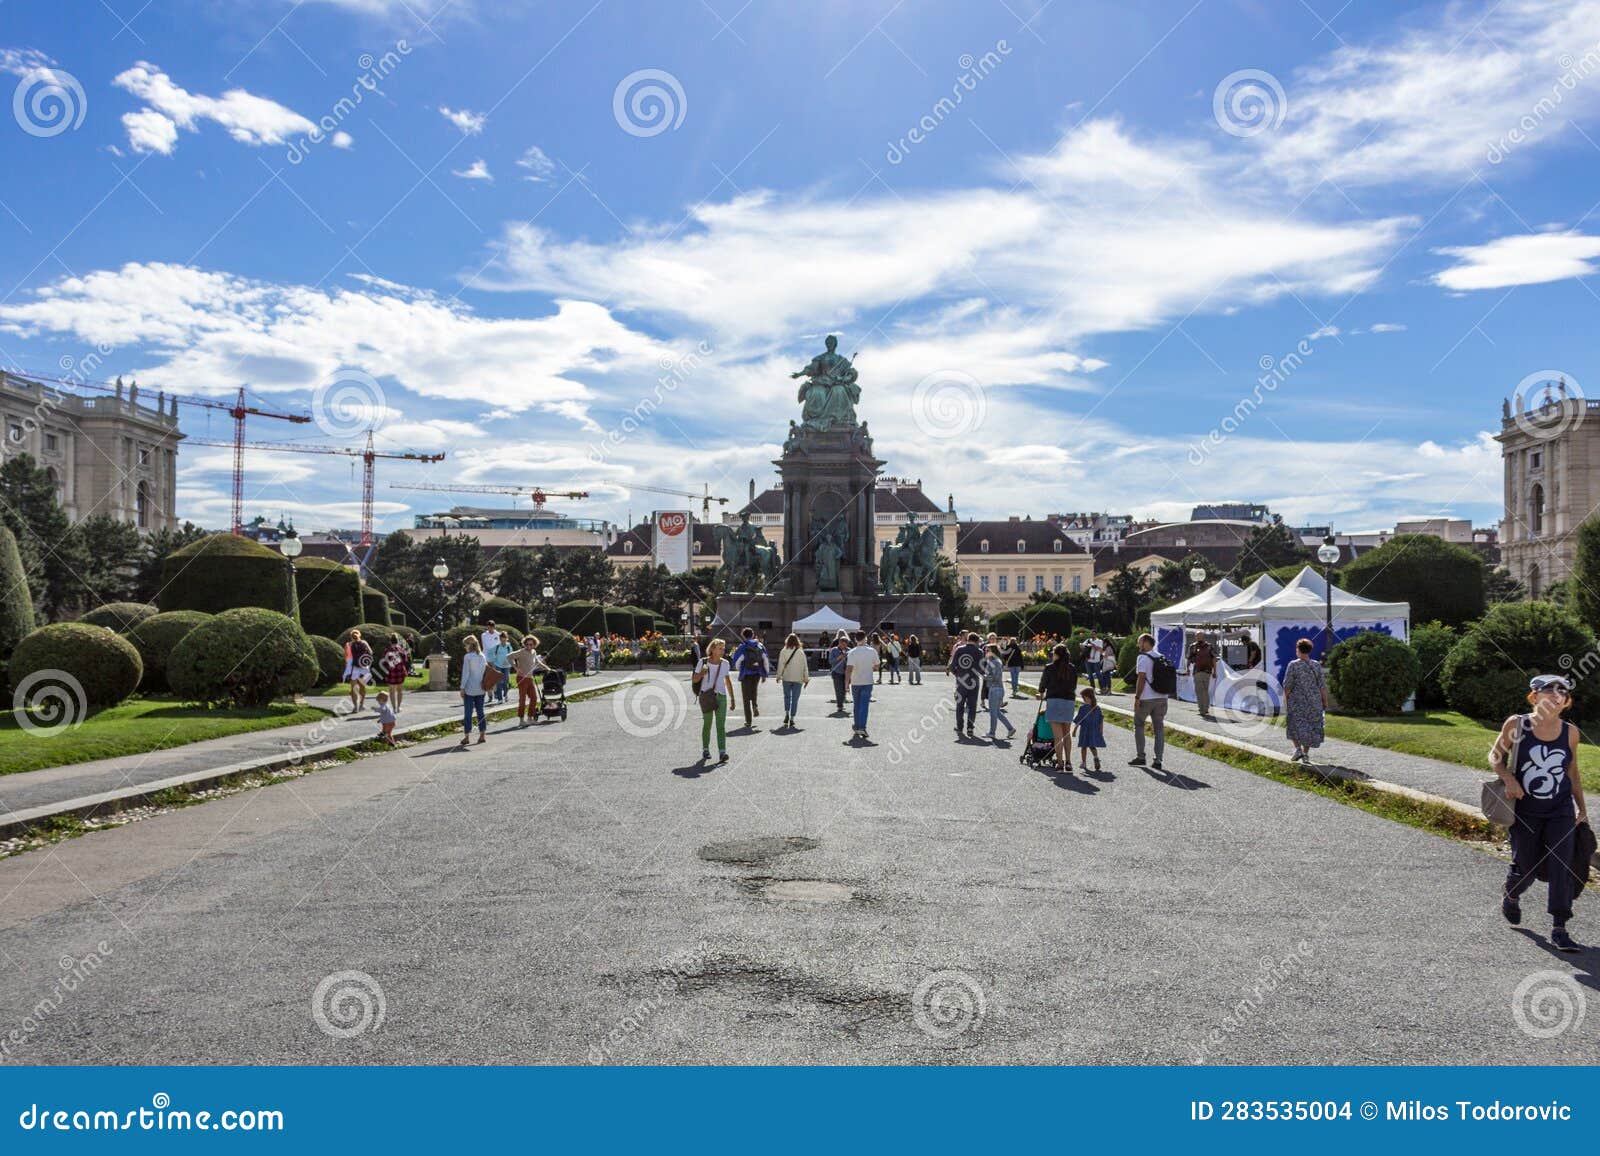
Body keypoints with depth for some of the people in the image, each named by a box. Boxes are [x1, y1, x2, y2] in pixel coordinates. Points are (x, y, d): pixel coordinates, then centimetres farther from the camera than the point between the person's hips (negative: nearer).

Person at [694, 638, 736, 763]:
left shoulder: (725, 663, 5)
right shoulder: (702, 662, -4)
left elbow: (728, 681, 14)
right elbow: (695, 680, 1)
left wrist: (732, 698, 13)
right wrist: (701, 674, -20)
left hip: (721, 696, 2)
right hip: (706, 696, -2)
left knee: (721, 725, -8)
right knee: (707, 724, 6)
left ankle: (722, 752, -15)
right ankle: (705, 749, 24)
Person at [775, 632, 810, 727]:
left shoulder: (783, 652, -5)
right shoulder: (801, 652, -2)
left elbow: (780, 665, -4)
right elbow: (805, 667, 2)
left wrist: (779, 676, 4)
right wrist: (806, 678, 9)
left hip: (786, 678, 0)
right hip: (798, 679, 0)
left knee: (787, 696, 16)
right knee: (795, 699, 5)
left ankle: (787, 713, 0)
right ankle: (792, 718, 3)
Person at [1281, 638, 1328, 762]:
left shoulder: (1293, 665, -11)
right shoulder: (1317, 666, -3)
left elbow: (1287, 686, -11)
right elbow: (1322, 686, -2)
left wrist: (1285, 700, -1)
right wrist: (1325, 701, 6)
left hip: (1296, 701, -3)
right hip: (1314, 702, 3)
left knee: (1295, 725, 14)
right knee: (1310, 727, 13)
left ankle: (1298, 749, -1)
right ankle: (1306, 754, 14)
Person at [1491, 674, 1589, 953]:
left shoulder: (1570, 733, -1)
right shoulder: (1517, 725, -9)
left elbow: (1573, 773, 12)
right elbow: (1495, 755, 3)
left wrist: (1581, 808, 13)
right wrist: (1508, 778, -15)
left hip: (1561, 811, 2)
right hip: (1525, 811, -2)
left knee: (1561, 867, -7)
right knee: (1526, 869, 8)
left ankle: (1559, 929, 3)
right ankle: (1510, 896, 41)